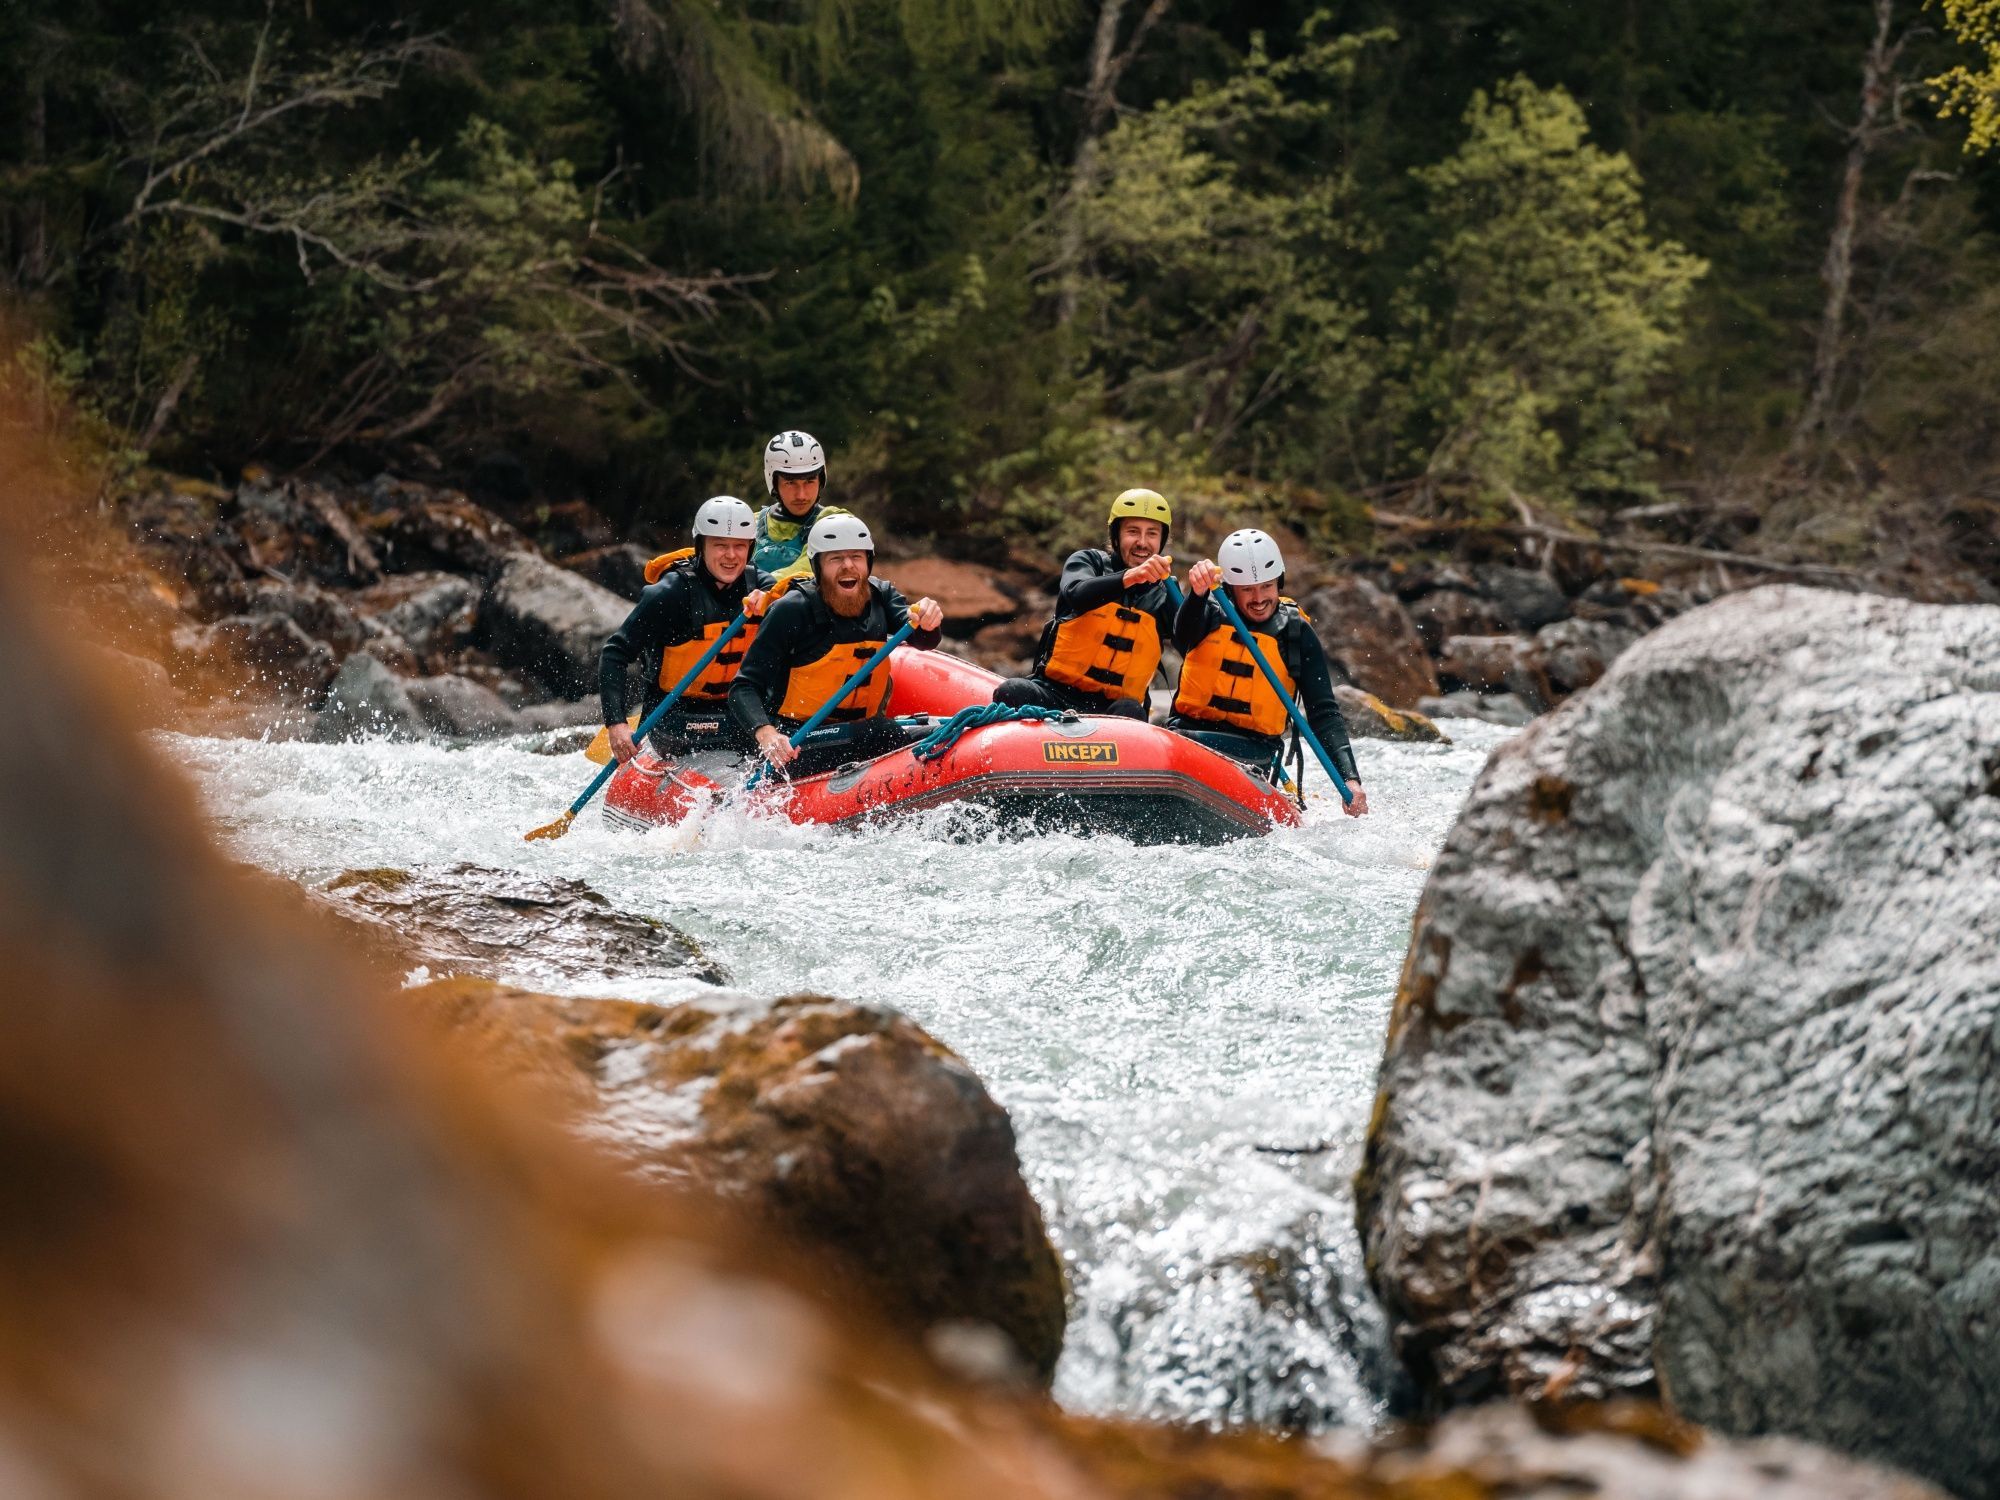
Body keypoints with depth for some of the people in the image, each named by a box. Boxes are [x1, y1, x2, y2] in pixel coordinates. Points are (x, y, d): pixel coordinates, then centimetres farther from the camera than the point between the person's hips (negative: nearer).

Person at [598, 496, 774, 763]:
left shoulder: (755, 583, 1)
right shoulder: (672, 593, -15)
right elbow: (614, 653, -17)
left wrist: (769, 601, -36)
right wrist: (616, 723, -29)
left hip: (733, 709, 6)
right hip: (672, 718, -6)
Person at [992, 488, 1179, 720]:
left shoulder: (1164, 594, 14)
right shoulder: (1089, 560, 7)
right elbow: (1076, 594, -18)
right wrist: (1127, 577, -36)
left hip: (1110, 708, 1)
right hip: (1053, 694, -1)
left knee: (1130, 712, -35)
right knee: (1012, 692, -33)